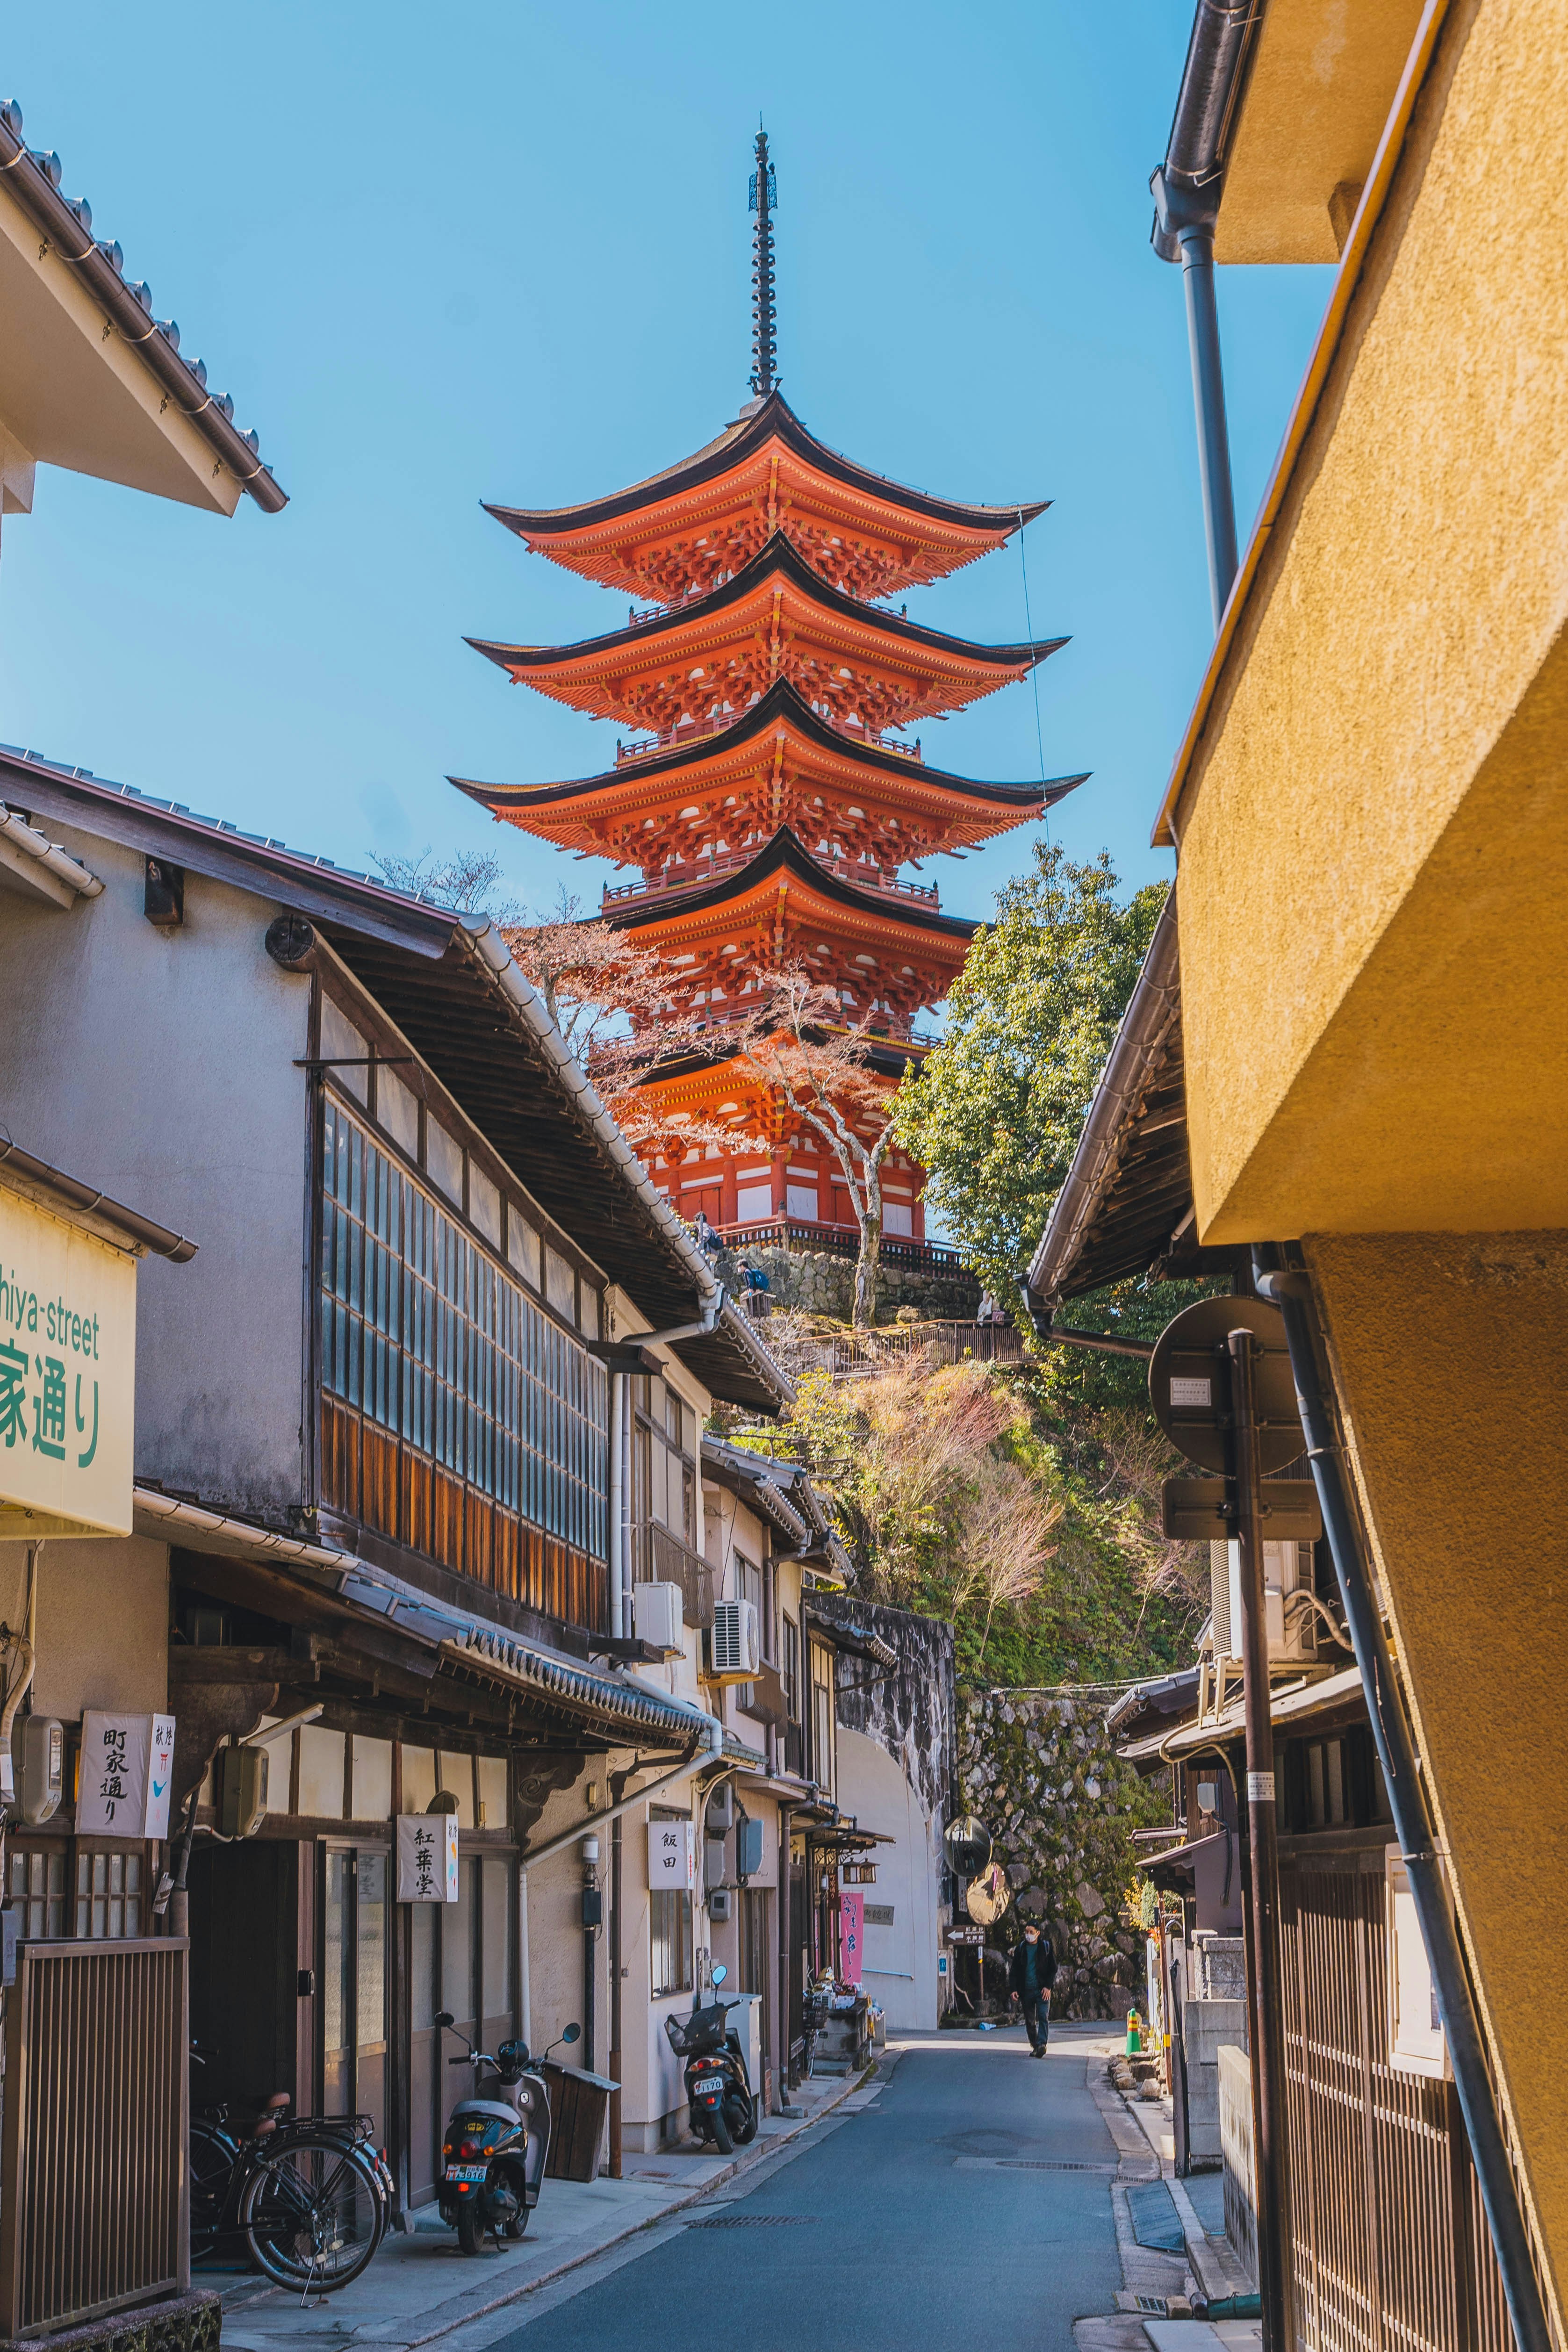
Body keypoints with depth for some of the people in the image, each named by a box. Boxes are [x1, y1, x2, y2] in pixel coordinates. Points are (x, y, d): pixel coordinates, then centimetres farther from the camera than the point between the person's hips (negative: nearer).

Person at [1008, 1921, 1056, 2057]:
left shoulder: (1046, 1947, 2)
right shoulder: (1021, 1948, 8)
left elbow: (1053, 1969, 4)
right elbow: (1014, 1971, 8)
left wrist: (1048, 1987, -9)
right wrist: (1013, 1989, -4)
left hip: (1043, 1990, -3)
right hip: (1026, 1990, 3)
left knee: (1043, 2017, -16)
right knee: (1030, 2021, 7)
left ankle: (1042, 2044, -26)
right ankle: (1034, 2047, 17)